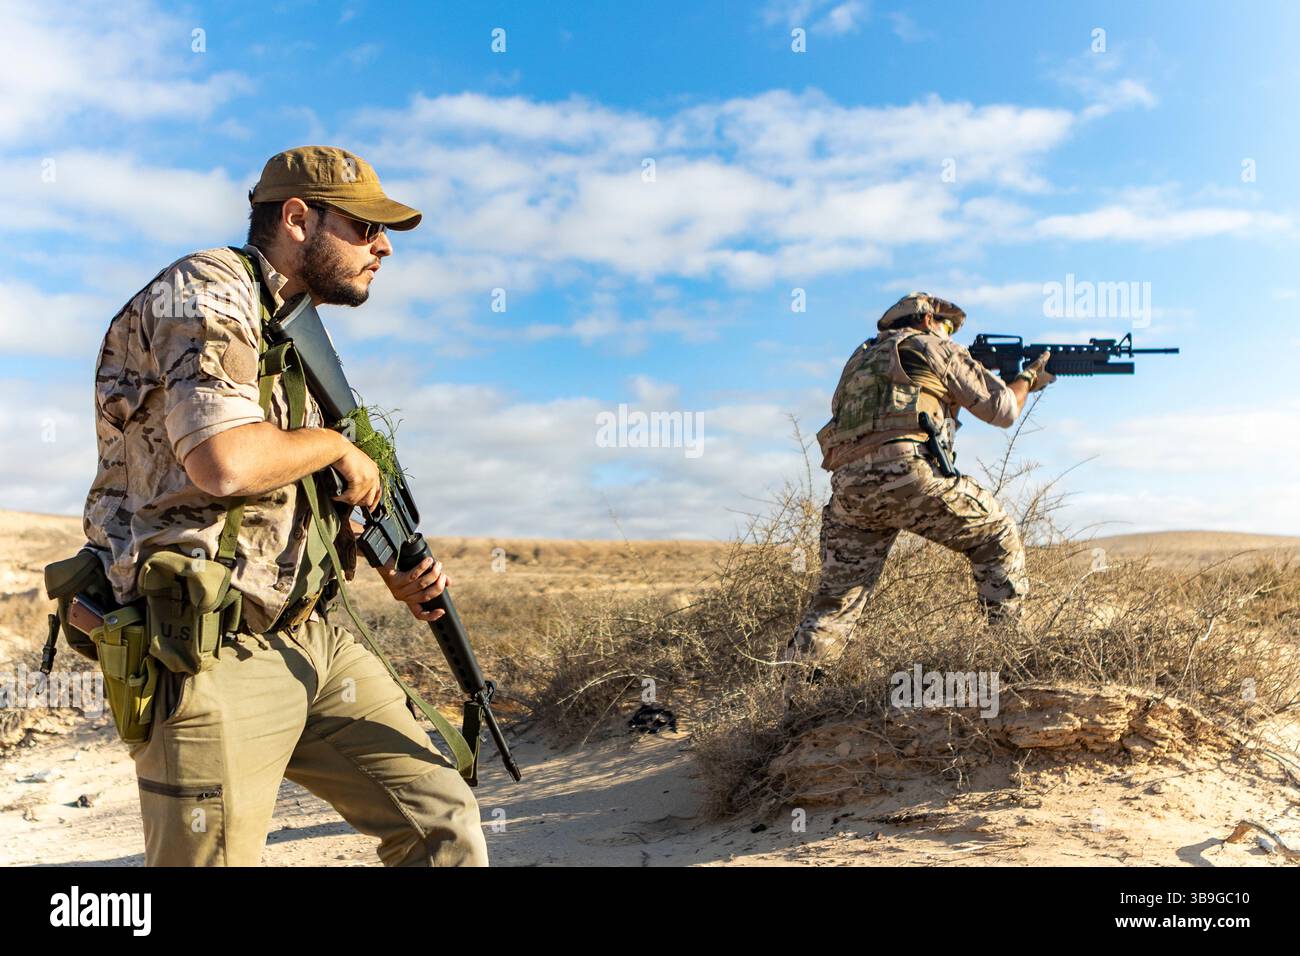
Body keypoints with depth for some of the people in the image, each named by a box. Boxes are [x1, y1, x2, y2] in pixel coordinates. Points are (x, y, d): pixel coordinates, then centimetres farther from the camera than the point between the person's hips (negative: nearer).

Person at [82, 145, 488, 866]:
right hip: (212, 660, -8)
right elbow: (227, 463, -29)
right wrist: (334, 444, -9)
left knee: (443, 822, 7)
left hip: (315, 640, 8)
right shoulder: (204, 290, -11)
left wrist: (393, 573, 6)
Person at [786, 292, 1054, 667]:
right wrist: (1027, 378, 37)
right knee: (998, 539, 15)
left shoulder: (862, 357, 34)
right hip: (904, 470, -6)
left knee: (836, 601, 10)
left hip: (847, 485, 6)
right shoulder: (932, 346, 16)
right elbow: (1001, 410, 19)